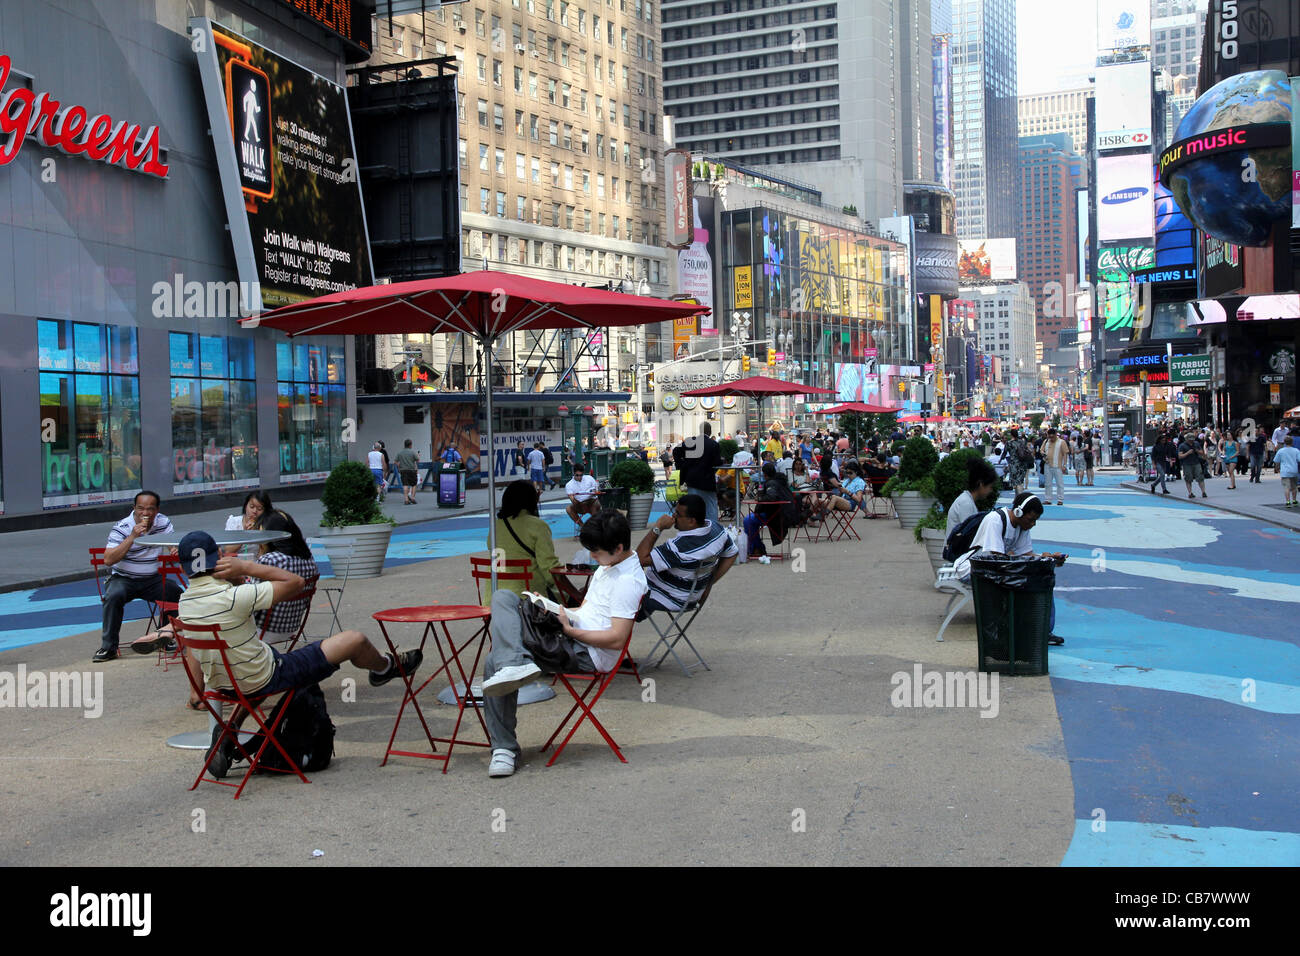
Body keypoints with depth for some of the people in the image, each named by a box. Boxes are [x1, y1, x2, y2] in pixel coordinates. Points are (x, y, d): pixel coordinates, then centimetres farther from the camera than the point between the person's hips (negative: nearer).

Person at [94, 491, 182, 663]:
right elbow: (108, 560, -23)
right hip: (123, 578, -3)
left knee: (177, 593, -19)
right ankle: (109, 647, -22)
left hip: (152, 579, 3)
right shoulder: (122, 528, -13)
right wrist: (133, 536, -30)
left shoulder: (163, 523, 0)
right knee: (114, 596, -33)